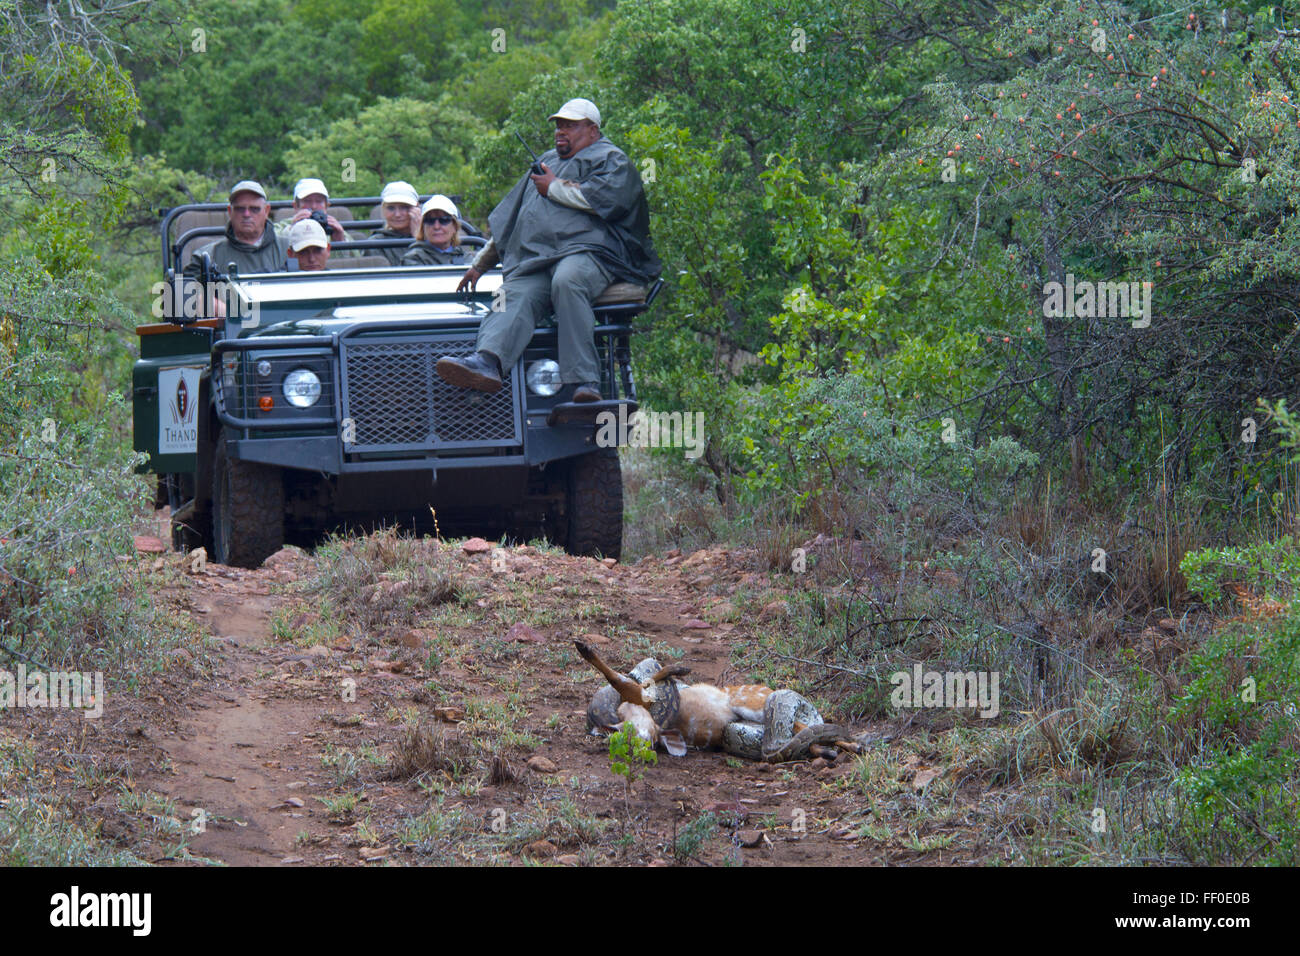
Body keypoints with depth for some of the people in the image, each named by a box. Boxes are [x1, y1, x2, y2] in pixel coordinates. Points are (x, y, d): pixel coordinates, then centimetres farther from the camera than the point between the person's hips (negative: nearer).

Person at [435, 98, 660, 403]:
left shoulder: (611, 159, 14)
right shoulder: (548, 161, 36)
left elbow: (603, 197, -10)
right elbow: (507, 220, 39)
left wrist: (554, 188, 3)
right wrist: (479, 264, 34)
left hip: (586, 254, -6)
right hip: (531, 264, 6)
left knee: (567, 281, -40)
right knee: (515, 298, -27)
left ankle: (583, 383, -46)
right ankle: (486, 362, -57)